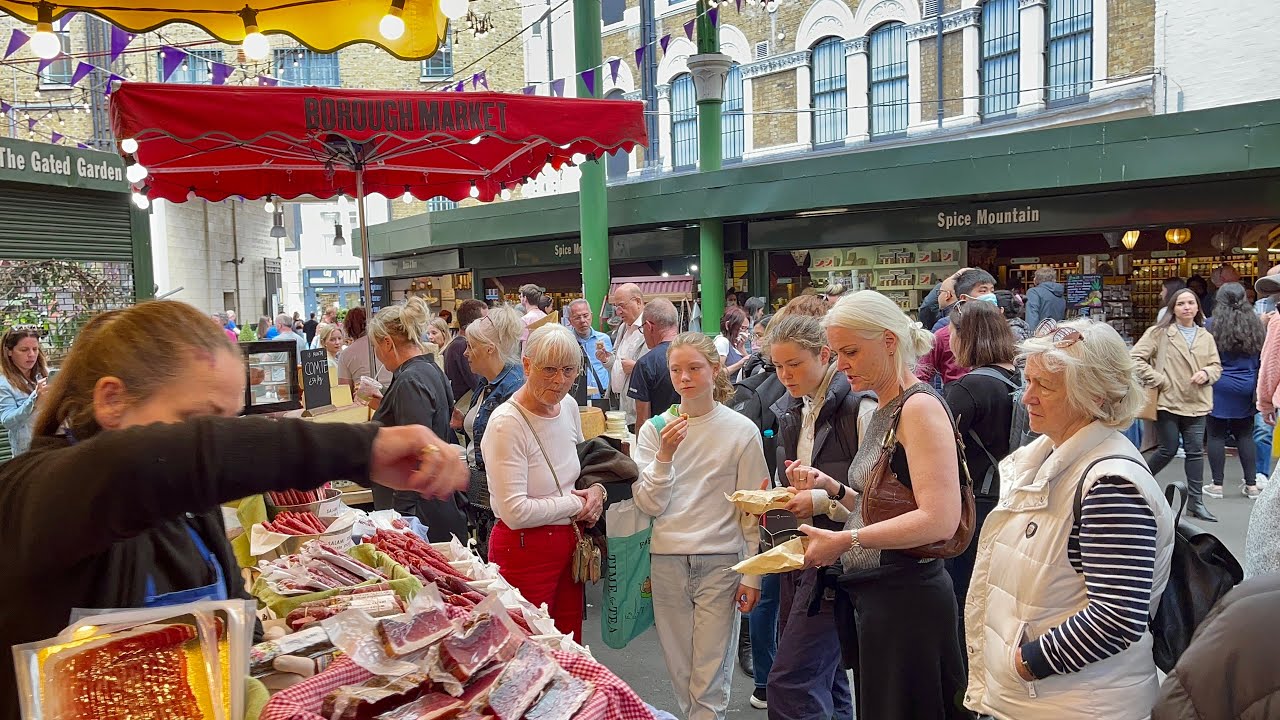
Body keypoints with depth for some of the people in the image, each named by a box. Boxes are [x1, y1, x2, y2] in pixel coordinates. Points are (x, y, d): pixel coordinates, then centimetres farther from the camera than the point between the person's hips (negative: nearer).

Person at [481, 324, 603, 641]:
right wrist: (576, 504, -11)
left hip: (569, 541, 7)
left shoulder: (568, 406, 3)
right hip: (524, 548, -7)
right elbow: (516, 513, -23)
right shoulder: (507, 423, -20)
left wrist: (596, 490, 1)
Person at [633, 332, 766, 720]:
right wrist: (665, 454, -15)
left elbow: (753, 510, 1)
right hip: (667, 561, 2)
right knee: (680, 673, 12)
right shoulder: (654, 429, 2)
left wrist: (751, 574, -1)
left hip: (720, 561, -2)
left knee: (709, 680, 1)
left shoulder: (741, 431, -3)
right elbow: (650, 505, -2)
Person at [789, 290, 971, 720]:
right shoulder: (883, 411, 12)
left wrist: (846, 540, -22)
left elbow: (940, 519, -24)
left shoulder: (920, 406, -15)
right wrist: (831, 487, 4)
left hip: (907, 599, -9)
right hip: (871, 596, 9)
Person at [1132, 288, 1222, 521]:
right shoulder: (1159, 333, -6)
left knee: (1195, 451, 5)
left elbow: (1217, 366, 14)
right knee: (1169, 450, 0)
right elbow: (1136, 358, -10)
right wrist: (1158, 380, -12)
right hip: (1168, 401, -4)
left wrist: (1206, 373, -9)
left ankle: (1195, 500, 14)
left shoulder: (1206, 337, 9)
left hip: (1196, 403, 4)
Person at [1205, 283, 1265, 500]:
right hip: (1246, 389, 4)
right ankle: (1251, 485, 15)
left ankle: (1217, 485, 6)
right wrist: (1258, 390, 18)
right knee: (1245, 435, 12)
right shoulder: (1256, 325, 3)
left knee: (1217, 435, 2)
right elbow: (1262, 359, 10)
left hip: (1219, 388, -4)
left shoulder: (1212, 325, -9)